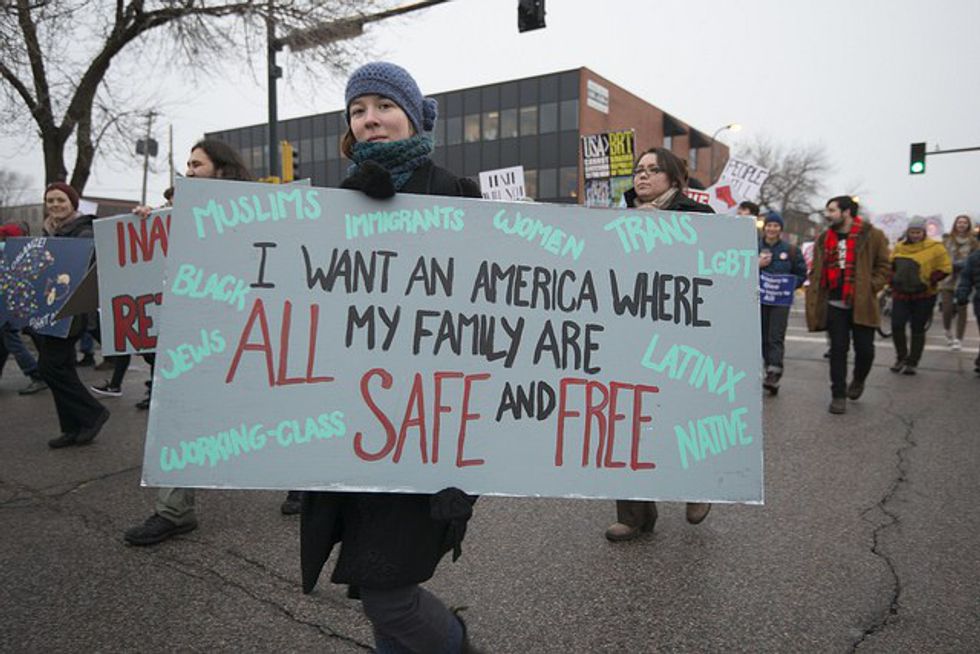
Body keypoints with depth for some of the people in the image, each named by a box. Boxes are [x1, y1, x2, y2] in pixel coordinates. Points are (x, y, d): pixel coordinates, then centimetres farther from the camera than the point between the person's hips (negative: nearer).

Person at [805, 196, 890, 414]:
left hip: (862, 304, -2)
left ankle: (858, 380, 33)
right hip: (834, 304, 3)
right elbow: (816, 271, 12)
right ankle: (838, 395, 12)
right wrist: (814, 300, 3)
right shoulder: (823, 239, 9)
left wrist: (869, 289, -11)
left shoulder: (872, 236, -3)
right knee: (838, 350, 4)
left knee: (864, 348, 3)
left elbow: (884, 267, 0)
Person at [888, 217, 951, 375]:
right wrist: (894, 280, 3)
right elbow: (891, 266, 18)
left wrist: (929, 281, -16)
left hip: (924, 296, -3)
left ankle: (912, 363, 15)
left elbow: (945, 269, -7)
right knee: (896, 325, -5)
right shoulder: (899, 246, 5)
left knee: (918, 329, 5)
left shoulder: (935, 247, -6)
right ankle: (901, 358, 15)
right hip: (901, 295, 3)